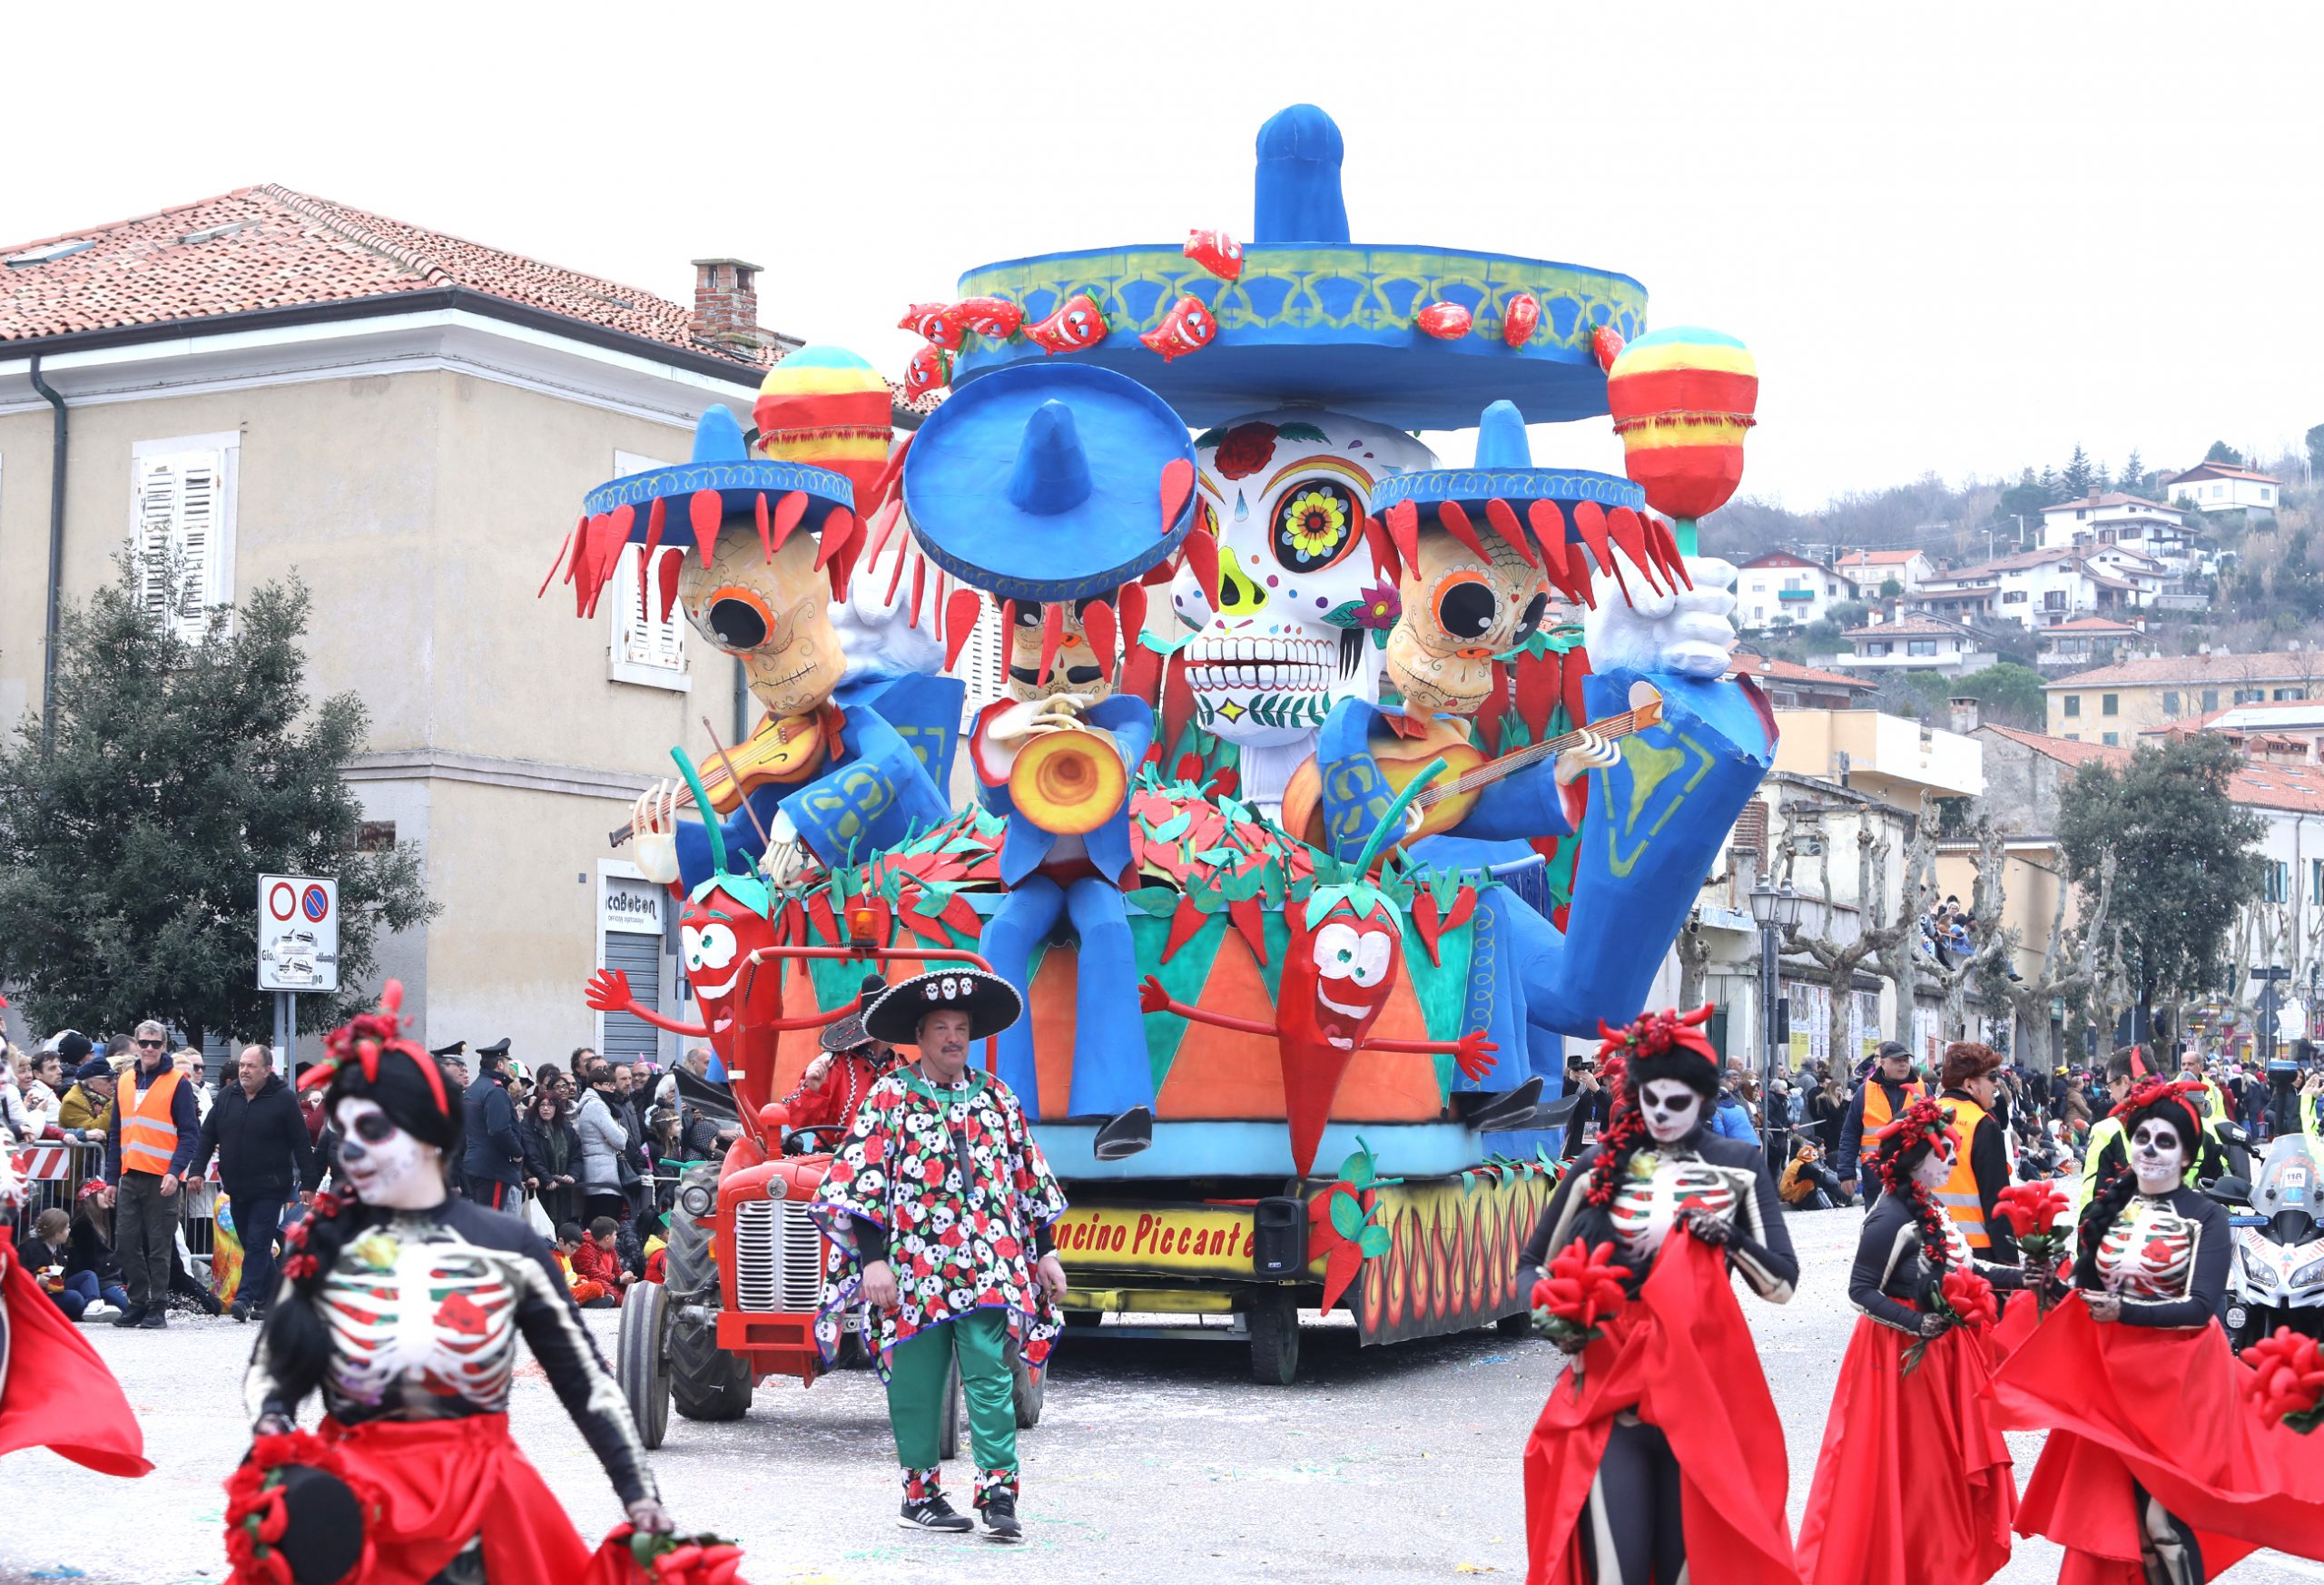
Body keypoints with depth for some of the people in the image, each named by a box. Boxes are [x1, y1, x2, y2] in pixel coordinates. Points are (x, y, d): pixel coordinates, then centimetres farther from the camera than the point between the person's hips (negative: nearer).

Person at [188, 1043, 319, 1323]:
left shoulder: (284, 1099, -5)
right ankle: (268, 1298, 20)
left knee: (258, 1244, -12)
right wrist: (197, 1170, -1)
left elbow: (302, 1144, -5)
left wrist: (308, 1183, -8)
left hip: (270, 1188, -6)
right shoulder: (227, 1096, 8)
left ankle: (247, 1297, -16)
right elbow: (207, 1136, 11)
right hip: (237, 1189, 6)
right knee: (251, 1245, 11)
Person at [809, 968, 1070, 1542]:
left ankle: (999, 1495, -7)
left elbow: (1029, 1178, 18)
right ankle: (920, 1493, 16)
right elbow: (860, 1181, -3)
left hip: (989, 1268, 2)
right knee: (916, 1382, 4)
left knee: (990, 1376, -7)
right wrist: (873, 1259, -11)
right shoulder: (890, 1096, 2)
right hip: (915, 1271, -2)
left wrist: (1045, 1253, 14)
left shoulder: (997, 1096, 12)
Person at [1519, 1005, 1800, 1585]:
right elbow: (1532, 1266, 11)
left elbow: (1781, 1283, 3)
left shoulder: (1739, 1165, 5)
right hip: (1609, 1392, 0)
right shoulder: (1601, 1165, 5)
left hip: (1703, 1392, 0)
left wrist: (1725, 1234, -14)